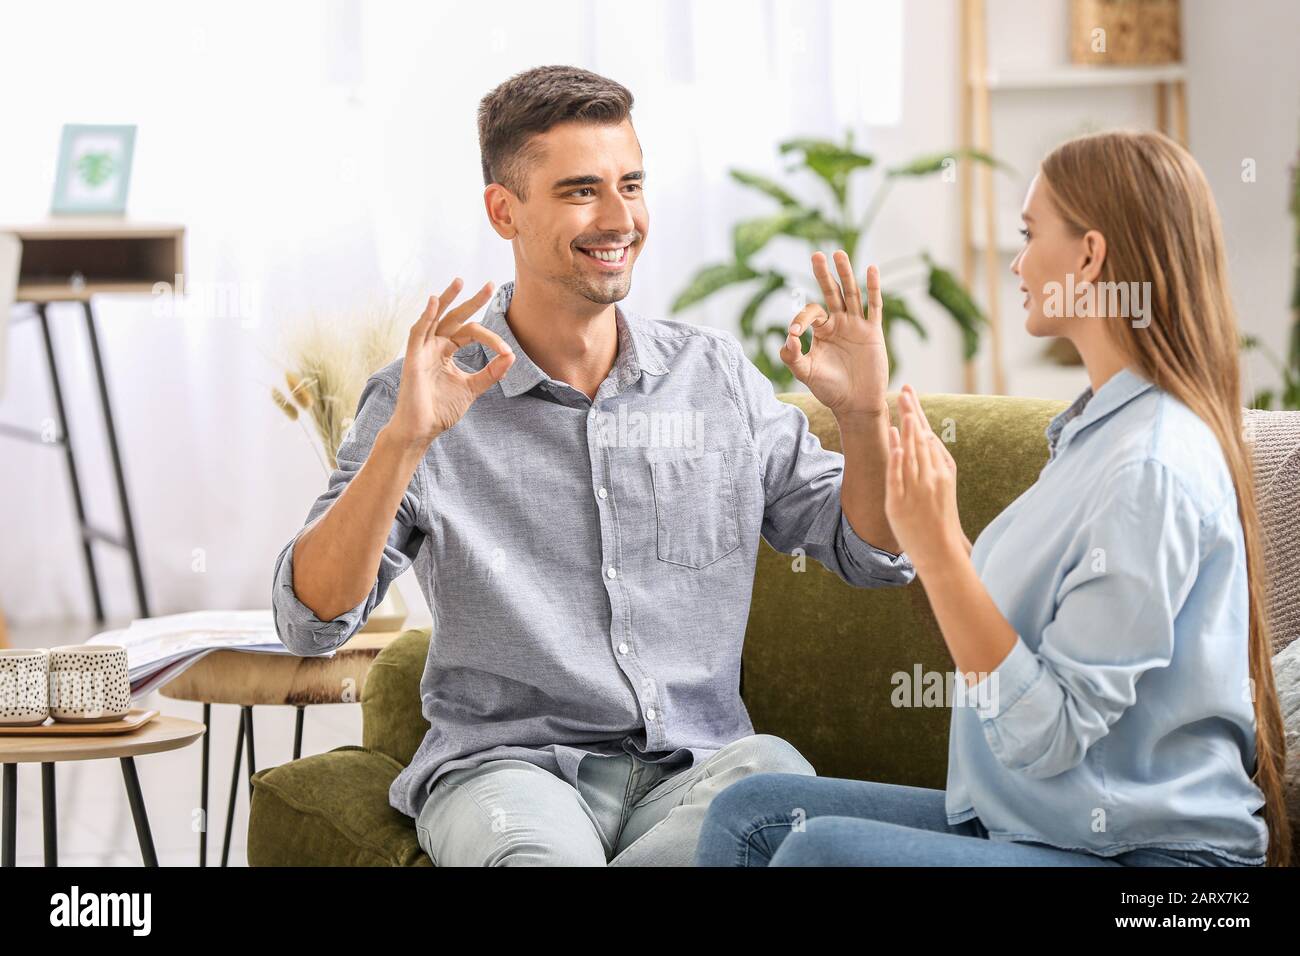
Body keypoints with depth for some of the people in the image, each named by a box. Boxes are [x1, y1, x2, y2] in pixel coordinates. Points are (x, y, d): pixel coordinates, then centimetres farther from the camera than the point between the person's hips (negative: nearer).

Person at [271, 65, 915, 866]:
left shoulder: (719, 377, 11)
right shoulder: (425, 395, 0)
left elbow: (874, 557, 15)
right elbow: (310, 621, -9)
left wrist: (865, 416, -5)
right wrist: (404, 442, -24)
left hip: (700, 765, 4)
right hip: (511, 762, -3)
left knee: (778, 774, -33)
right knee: (538, 850, -39)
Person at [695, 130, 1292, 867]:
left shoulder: (1152, 468, -20)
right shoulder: (1105, 427, 11)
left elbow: (1043, 738, -22)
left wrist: (938, 545, -24)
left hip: (1145, 853, -10)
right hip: (1027, 819, 10)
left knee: (820, 850, -27)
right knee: (750, 813, 0)